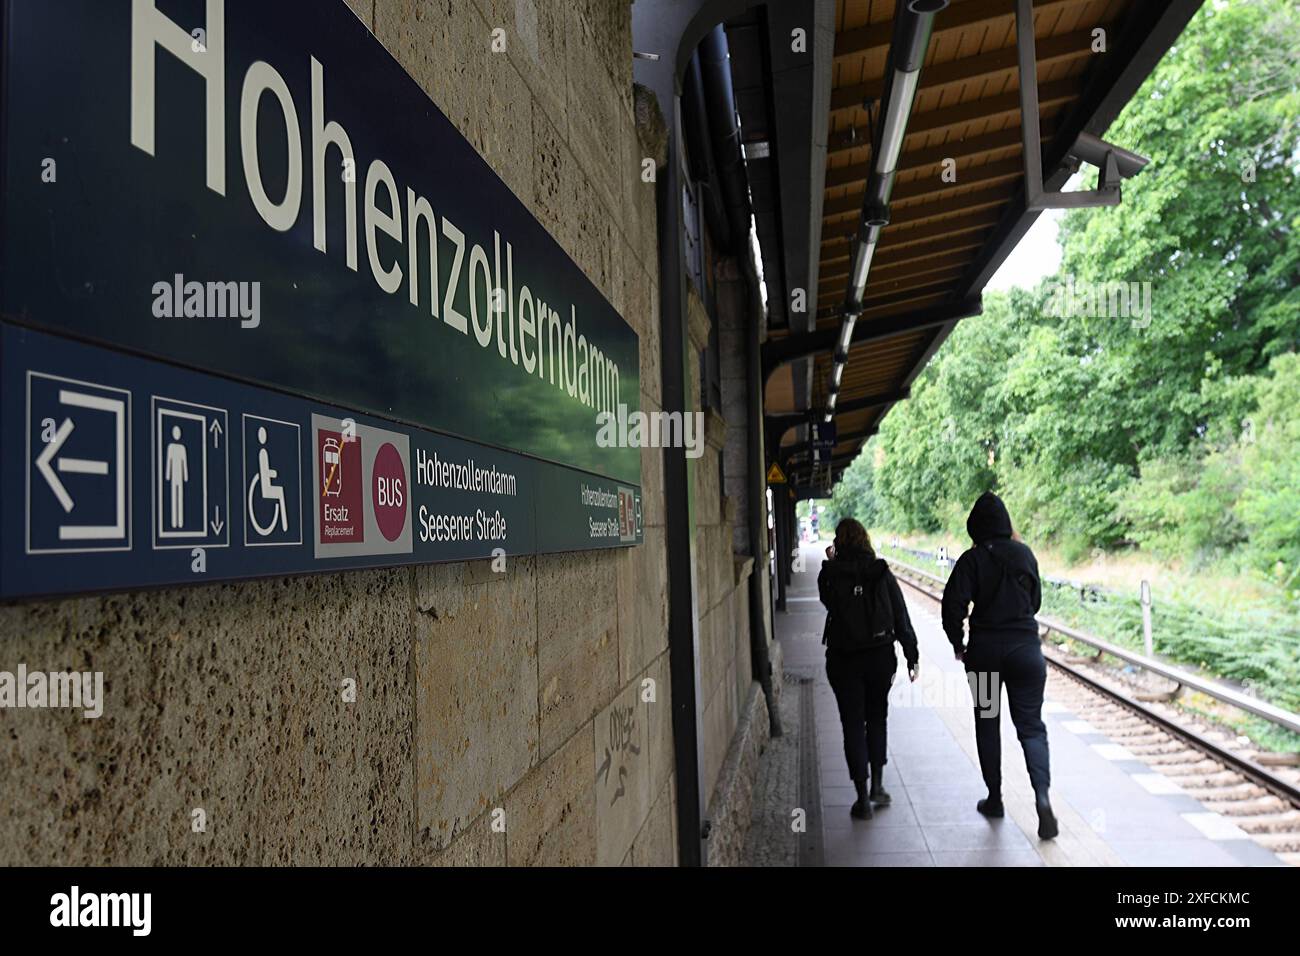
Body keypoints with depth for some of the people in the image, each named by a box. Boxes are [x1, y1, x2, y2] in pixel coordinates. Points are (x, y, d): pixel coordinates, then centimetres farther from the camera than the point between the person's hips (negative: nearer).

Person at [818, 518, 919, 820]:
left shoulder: (830, 574, -7)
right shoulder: (881, 572, -4)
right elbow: (901, 617, -2)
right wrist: (912, 657, 6)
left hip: (843, 660, -2)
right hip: (880, 656, 2)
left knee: (853, 724, 7)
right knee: (877, 718, 22)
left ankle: (863, 799, 8)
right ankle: (877, 785, 22)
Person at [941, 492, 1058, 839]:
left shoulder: (972, 559, -9)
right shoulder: (1024, 554, 2)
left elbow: (953, 605, -16)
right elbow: (1036, 601, 12)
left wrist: (958, 645, -2)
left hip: (985, 649, -2)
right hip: (1026, 647, 2)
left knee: (987, 723, 13)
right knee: (1031, 725, 7)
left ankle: (994, 798, 22)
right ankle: (1042, 795, -13)